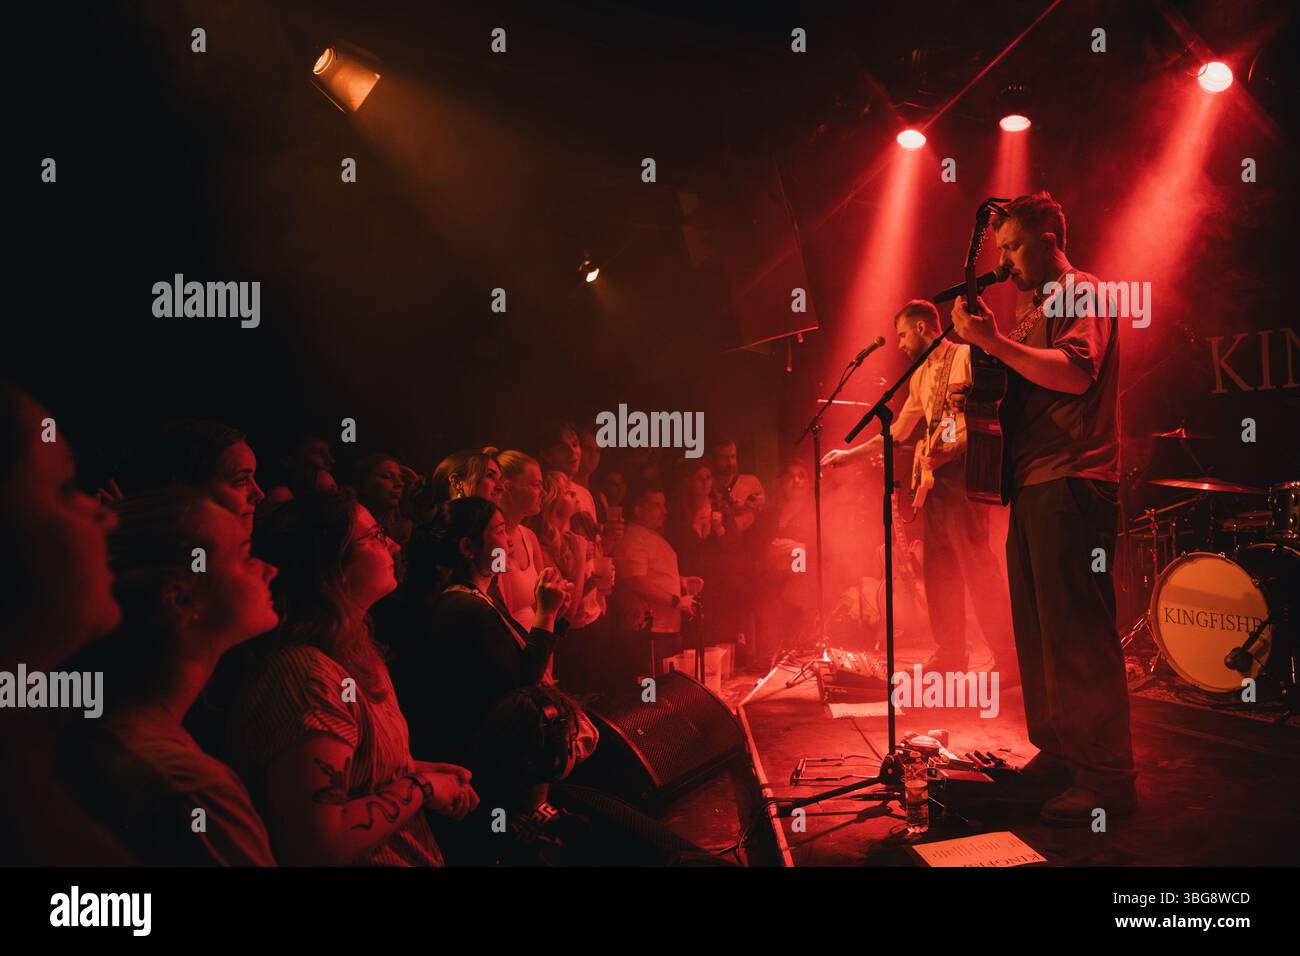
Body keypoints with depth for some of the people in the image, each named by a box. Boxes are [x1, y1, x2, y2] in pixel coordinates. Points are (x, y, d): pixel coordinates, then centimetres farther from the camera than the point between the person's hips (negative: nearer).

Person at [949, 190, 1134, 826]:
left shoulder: (1081, 294, -4)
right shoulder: (1039, 310, 24)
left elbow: (1074, 372, -21)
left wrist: (995, 342, -19)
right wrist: (986, 341, 8)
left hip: (1070, 486, -10)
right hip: (1034, 487, 10)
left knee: (1076, 631, -11)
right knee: (1039, 628, 13)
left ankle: (1106, 778, -8)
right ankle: (1056, 752, 22)